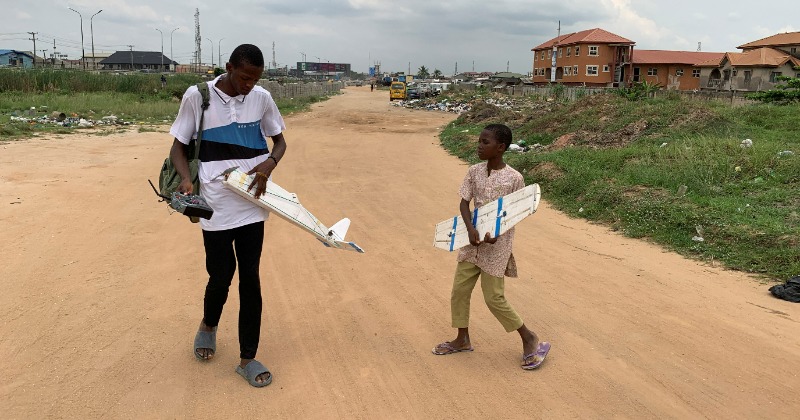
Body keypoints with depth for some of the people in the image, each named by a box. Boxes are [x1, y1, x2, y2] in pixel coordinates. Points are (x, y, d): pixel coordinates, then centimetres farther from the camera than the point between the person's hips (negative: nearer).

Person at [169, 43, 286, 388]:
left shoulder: (262, 99, 1)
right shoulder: (197, 97, -6)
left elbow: (279, 141, 12)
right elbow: (178, 146, 2)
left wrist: (268, 165, -10)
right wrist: (186, 178, -18)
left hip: (252, 205, 2)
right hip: (216, 206, -2)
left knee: (250, 278, 4)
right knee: (221, 275, 5)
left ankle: (248, 358, 16)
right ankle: (208, 326, 40)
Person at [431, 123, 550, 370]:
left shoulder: (513, 178, -13)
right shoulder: (474, 171, 0)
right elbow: (464, 203, -1)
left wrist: (497, 234, -22)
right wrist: (470, 229, -18)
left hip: (496, 245, -5)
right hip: (473, 242, 6)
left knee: (494, 299, -2)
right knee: (459, 291, 9)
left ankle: (529, 339, 19)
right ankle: (462, 340, 28)